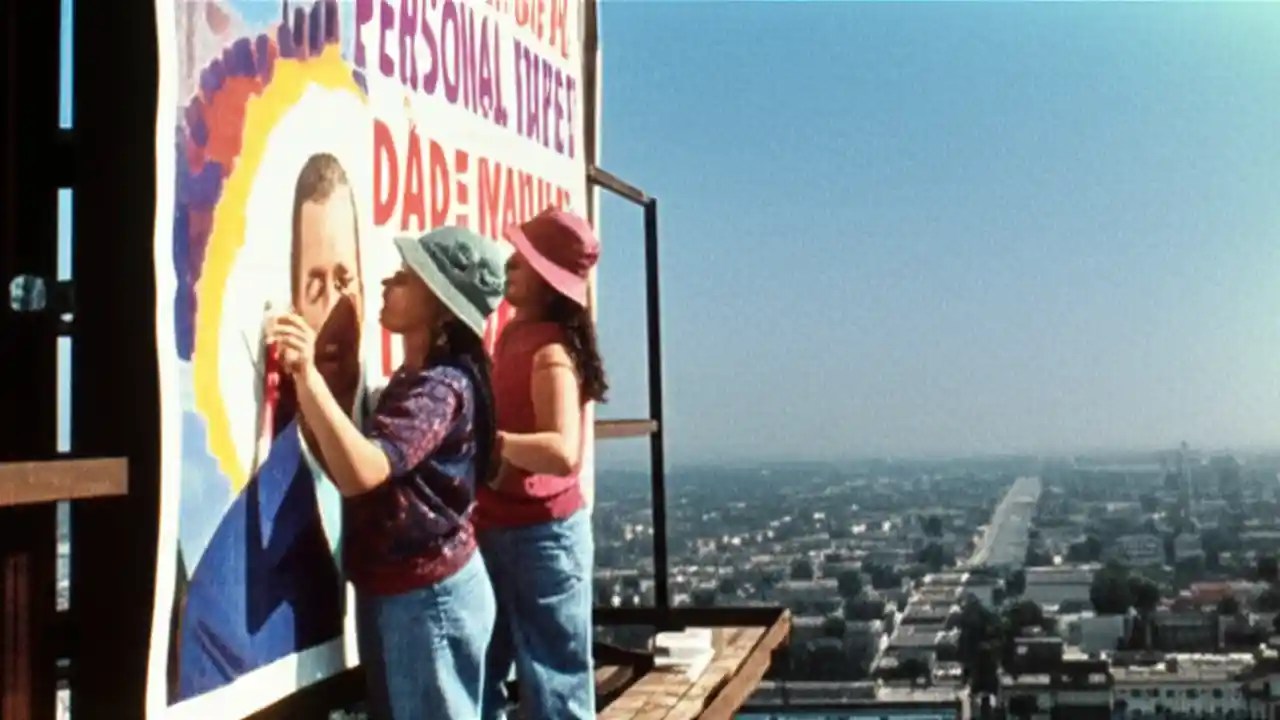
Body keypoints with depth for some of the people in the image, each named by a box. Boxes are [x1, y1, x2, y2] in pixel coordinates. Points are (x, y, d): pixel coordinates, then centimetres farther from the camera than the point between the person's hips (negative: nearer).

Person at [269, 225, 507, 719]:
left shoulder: (442, 387, -20)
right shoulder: (413, 380, 12)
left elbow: (361, 473, -35)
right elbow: (351, 472, 12)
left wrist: (308, 375, -38)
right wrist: (302, 384, 6)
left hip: (428, 595, -10)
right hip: (394, 592, 10)